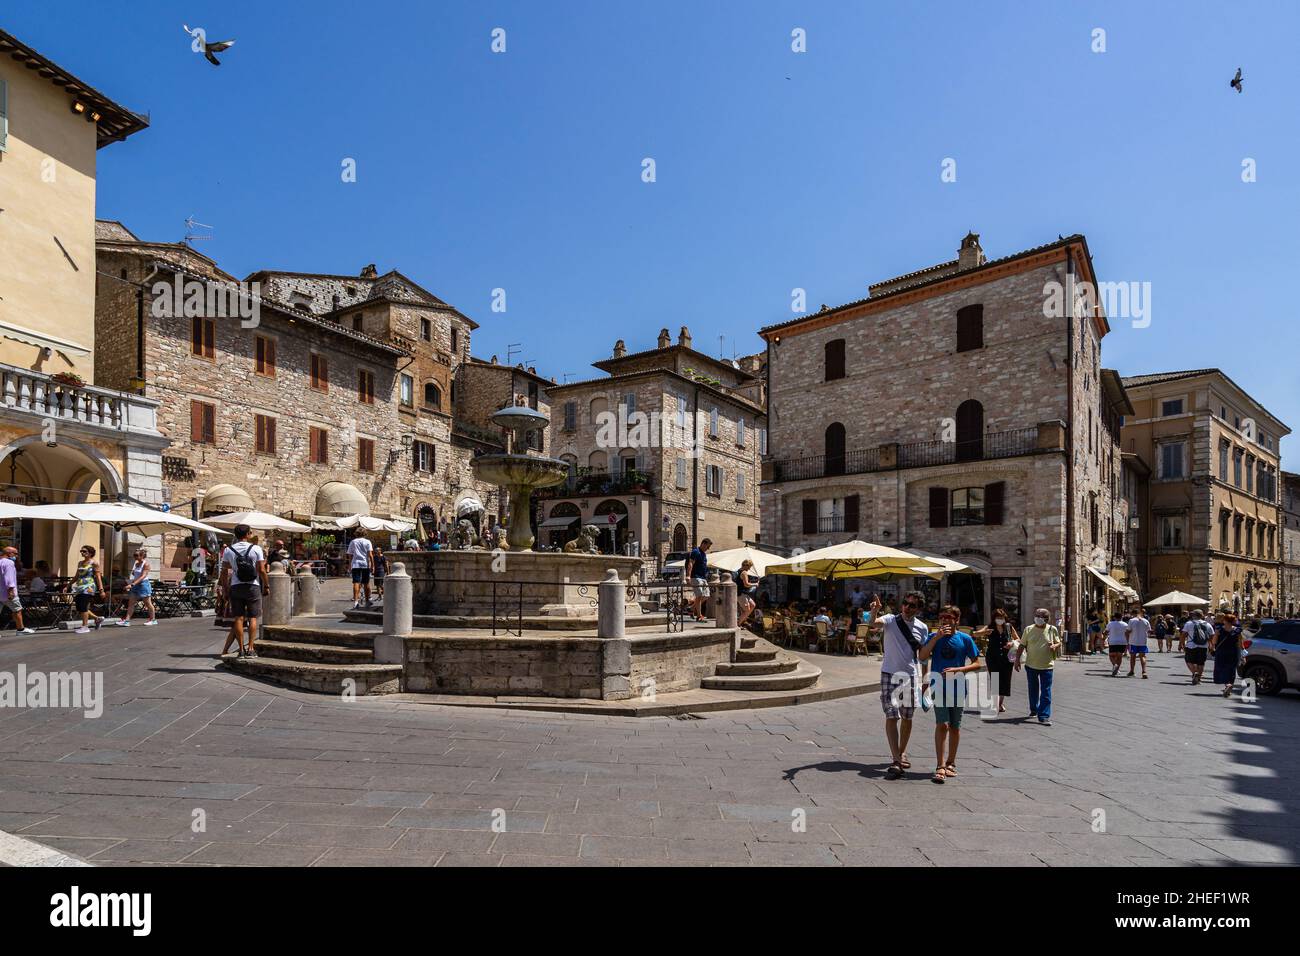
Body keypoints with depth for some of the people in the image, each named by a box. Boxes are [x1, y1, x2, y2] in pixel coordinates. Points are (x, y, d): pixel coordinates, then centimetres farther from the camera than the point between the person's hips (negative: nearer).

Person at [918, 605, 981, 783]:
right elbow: (922, 656, -11)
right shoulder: (934, 637, 1)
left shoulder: (965, 639, 0)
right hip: (939, 686, -1)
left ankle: (950, 763, 27)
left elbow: (977, 664, 1)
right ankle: (940, 767, -9)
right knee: (942, 725, -11)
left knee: (955, 726, 12)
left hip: (958, 687, 1)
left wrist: (957, 670, -14)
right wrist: (937, 637, -17)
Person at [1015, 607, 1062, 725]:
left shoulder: (1052, 629, 0)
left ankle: (1044, 717, -3)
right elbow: (1022, 645, 5)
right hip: (1031, 665, 1)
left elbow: (1059, 643, 9)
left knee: (1046, 692, -4)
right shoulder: (1028, 629, 1)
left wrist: (1055, 646, -15)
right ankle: (1033, 710, 34)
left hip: (1047, 666, -1)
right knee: (1033, 689, 15)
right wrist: (1017, 659, 1)